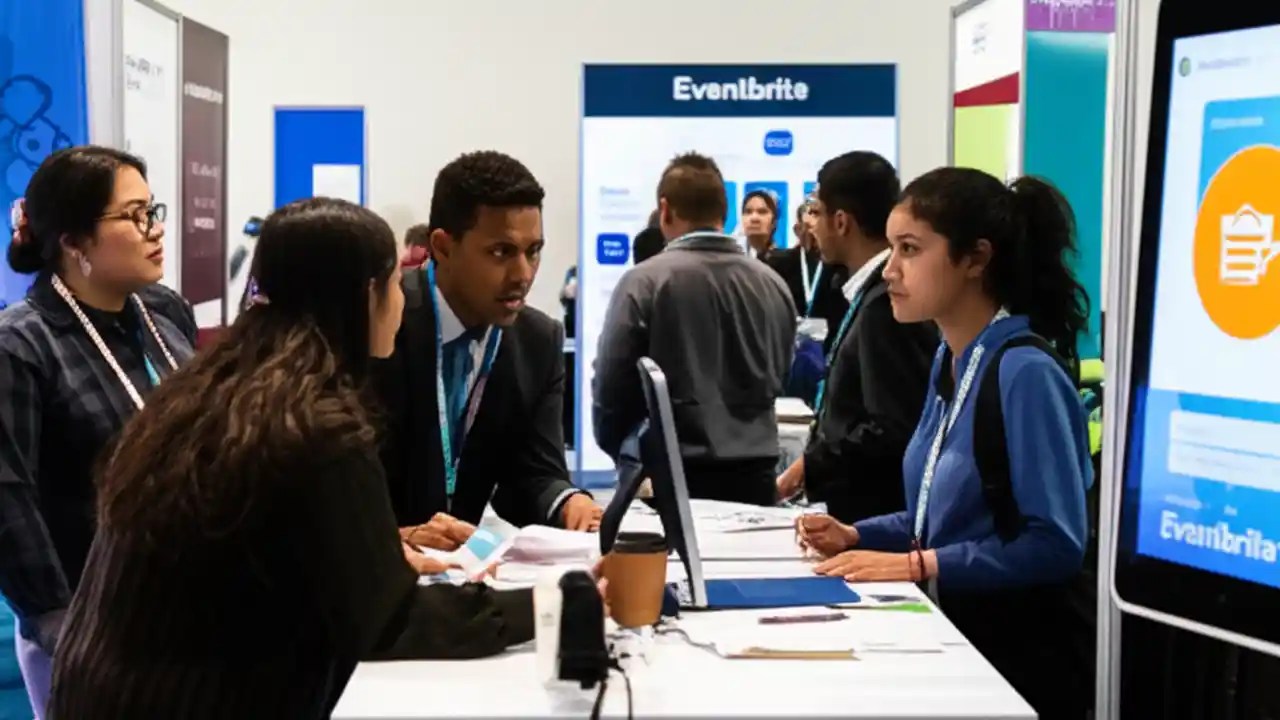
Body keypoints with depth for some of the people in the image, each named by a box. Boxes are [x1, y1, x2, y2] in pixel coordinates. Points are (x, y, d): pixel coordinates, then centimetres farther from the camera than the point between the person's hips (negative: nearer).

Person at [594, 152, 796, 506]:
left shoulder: (644, 282, -10)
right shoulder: (773, 284, 3)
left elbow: (611, 385, -6)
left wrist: (621, 451, 13)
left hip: (672, 475, -3)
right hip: (753, 474, 4)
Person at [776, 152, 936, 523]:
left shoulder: (887, 301, -19)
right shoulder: (876, 292, 11)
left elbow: (893, 430, -24)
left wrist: (811, 467, -17)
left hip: (878, 514, -9)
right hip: (863, 510, 9)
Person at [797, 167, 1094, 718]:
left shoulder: (1026, 374, -19)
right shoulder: (949, 360, 8)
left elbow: (1055, 544, -22)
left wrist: (917, 565, -21)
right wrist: (857, 537, 3)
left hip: (1018, 655, -8)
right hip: (951, 630, 8)